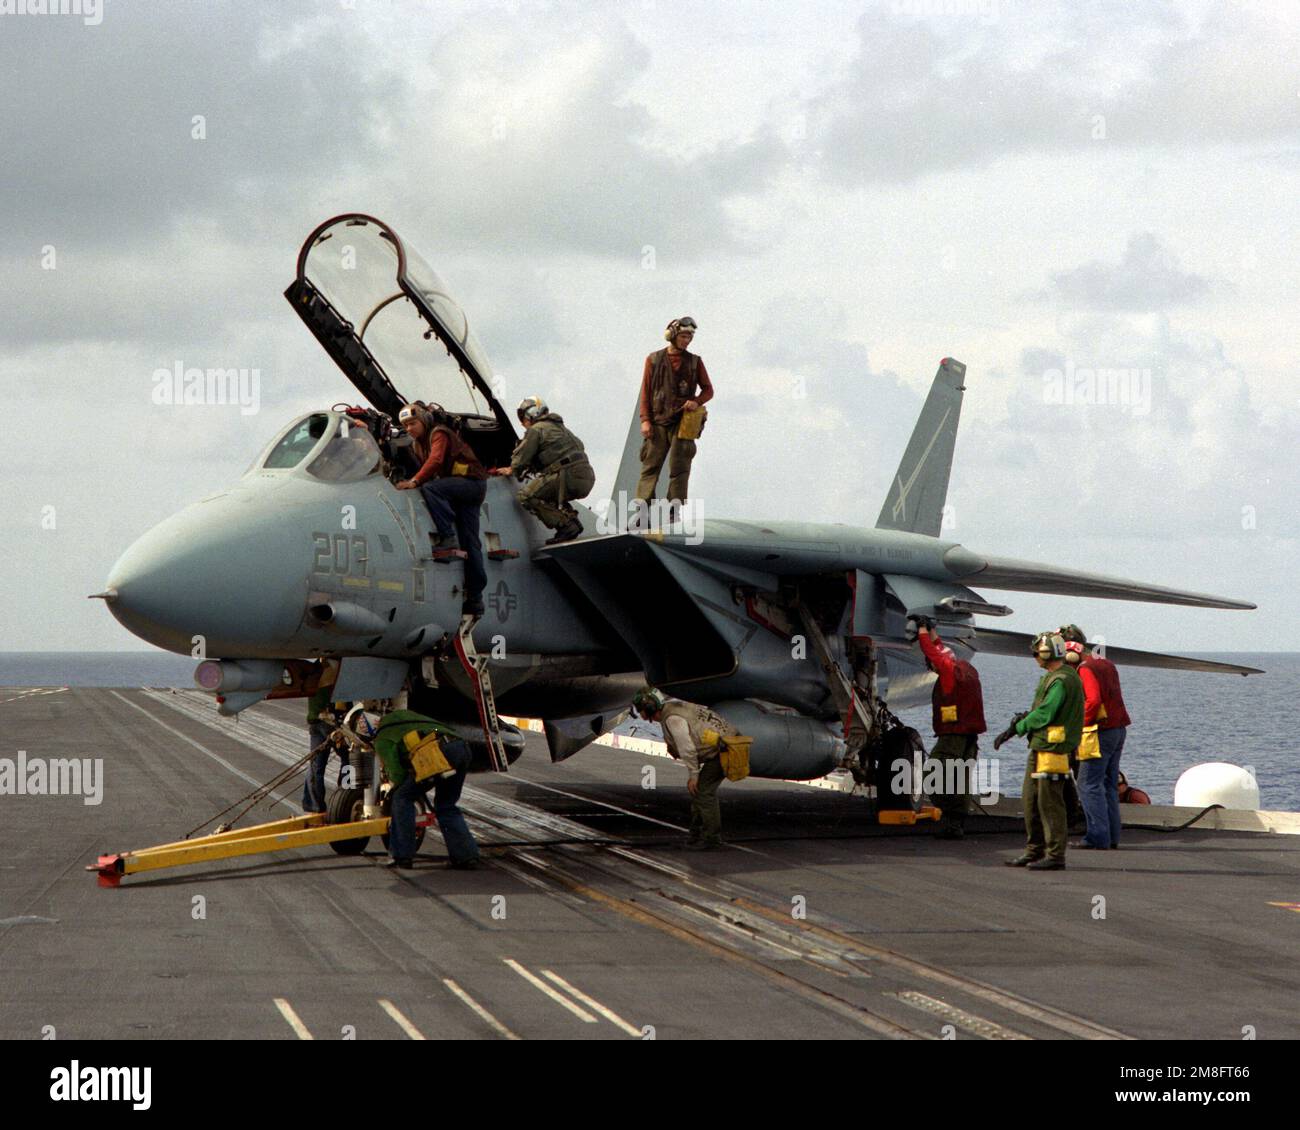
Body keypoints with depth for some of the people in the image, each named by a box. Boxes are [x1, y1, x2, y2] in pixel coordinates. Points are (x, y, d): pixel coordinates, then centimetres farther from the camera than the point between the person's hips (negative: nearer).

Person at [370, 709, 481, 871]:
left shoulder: (382, 739, 17)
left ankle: (401, 856, 12)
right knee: (447, 806, 23)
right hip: (462, 748, 7)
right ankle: (467, 856, 15)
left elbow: (397, 774, 7)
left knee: (402, 798, 12)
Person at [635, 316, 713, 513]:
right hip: (658, 421, 0)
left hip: (683, 421, 0)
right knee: (650, 466, -4)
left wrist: (697, 401, -9)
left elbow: (708, 390, 12)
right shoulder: (654, 360, 7)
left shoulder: (695, 362, 9)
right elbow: (646, 391, 6)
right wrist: (645, 419, -4)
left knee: (679, 468, -5)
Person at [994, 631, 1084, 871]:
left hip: (1053, 750, -10)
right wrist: (1025, 717, 3)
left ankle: (1055, 855, -3)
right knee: (1031, 799, 13)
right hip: (1040, 747, 10)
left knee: (1050, 802, -7)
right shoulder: (1052, 678, 17)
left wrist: (1016, 728, -10)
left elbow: (1044, 715, -18)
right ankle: (1034, 851, 21)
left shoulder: (1061, 681, -16)